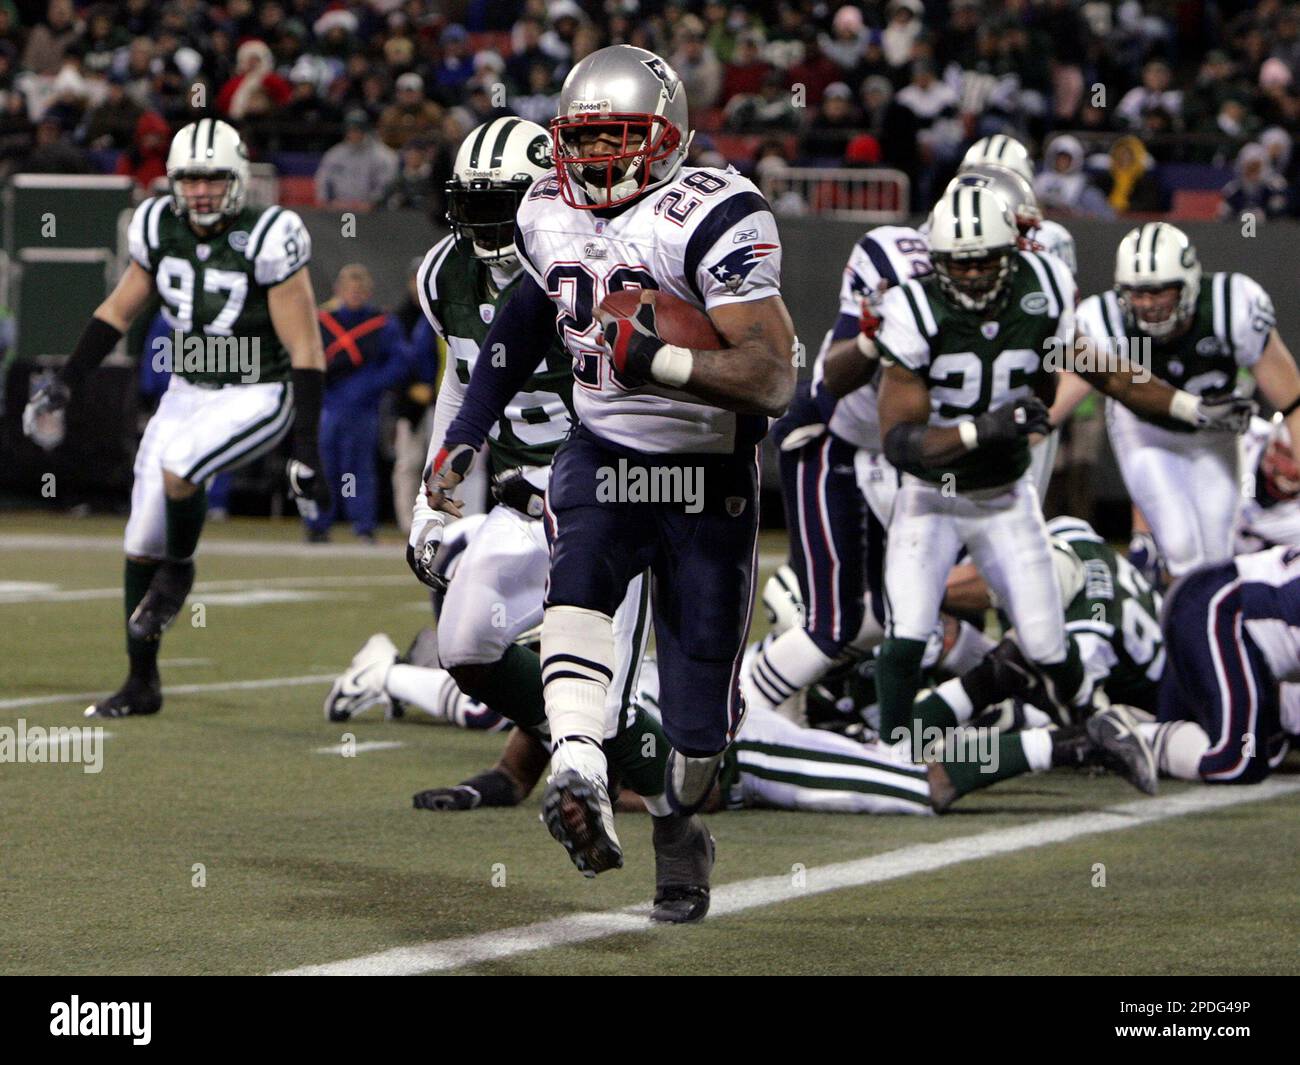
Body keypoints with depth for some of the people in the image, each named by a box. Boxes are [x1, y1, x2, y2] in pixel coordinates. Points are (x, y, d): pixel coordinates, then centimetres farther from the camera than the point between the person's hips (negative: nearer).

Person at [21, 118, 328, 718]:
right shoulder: (158, 228, -3)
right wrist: (66, 383, 14)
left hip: (257, 394, -6)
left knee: (176, 468, -31)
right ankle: (142, 684, 15)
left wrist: (306, 449, -20)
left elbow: (305, 350, -17)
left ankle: (178, 573, 0)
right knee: (142, 540, 3)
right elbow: (119, 310, 14)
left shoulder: (267, 240, -19)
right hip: (187, 392, 6)